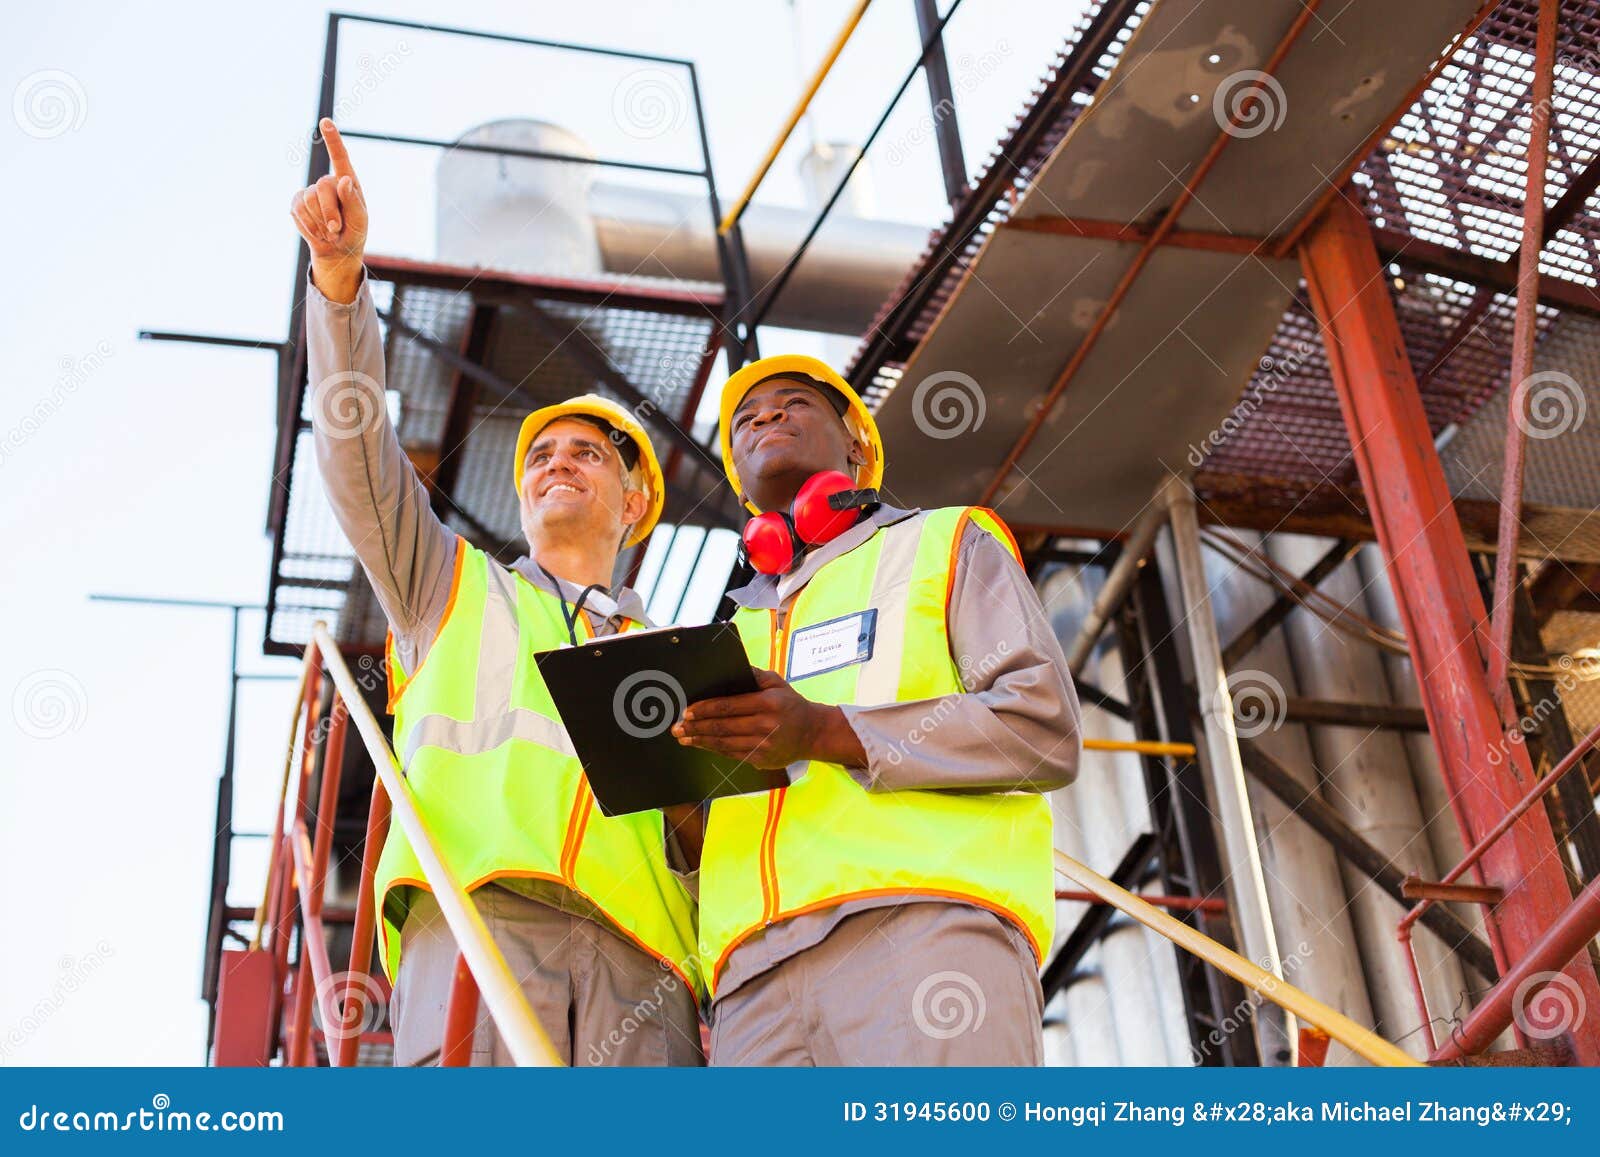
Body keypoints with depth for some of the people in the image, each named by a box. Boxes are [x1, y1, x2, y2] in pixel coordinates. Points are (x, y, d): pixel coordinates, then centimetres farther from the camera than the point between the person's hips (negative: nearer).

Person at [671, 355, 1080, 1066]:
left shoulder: (946, 542, 20)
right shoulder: (733, 627, 33)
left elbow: (1046, 729, 2)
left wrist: (825, 731, -7)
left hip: (925, 920, -4)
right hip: (753, 972, 4)